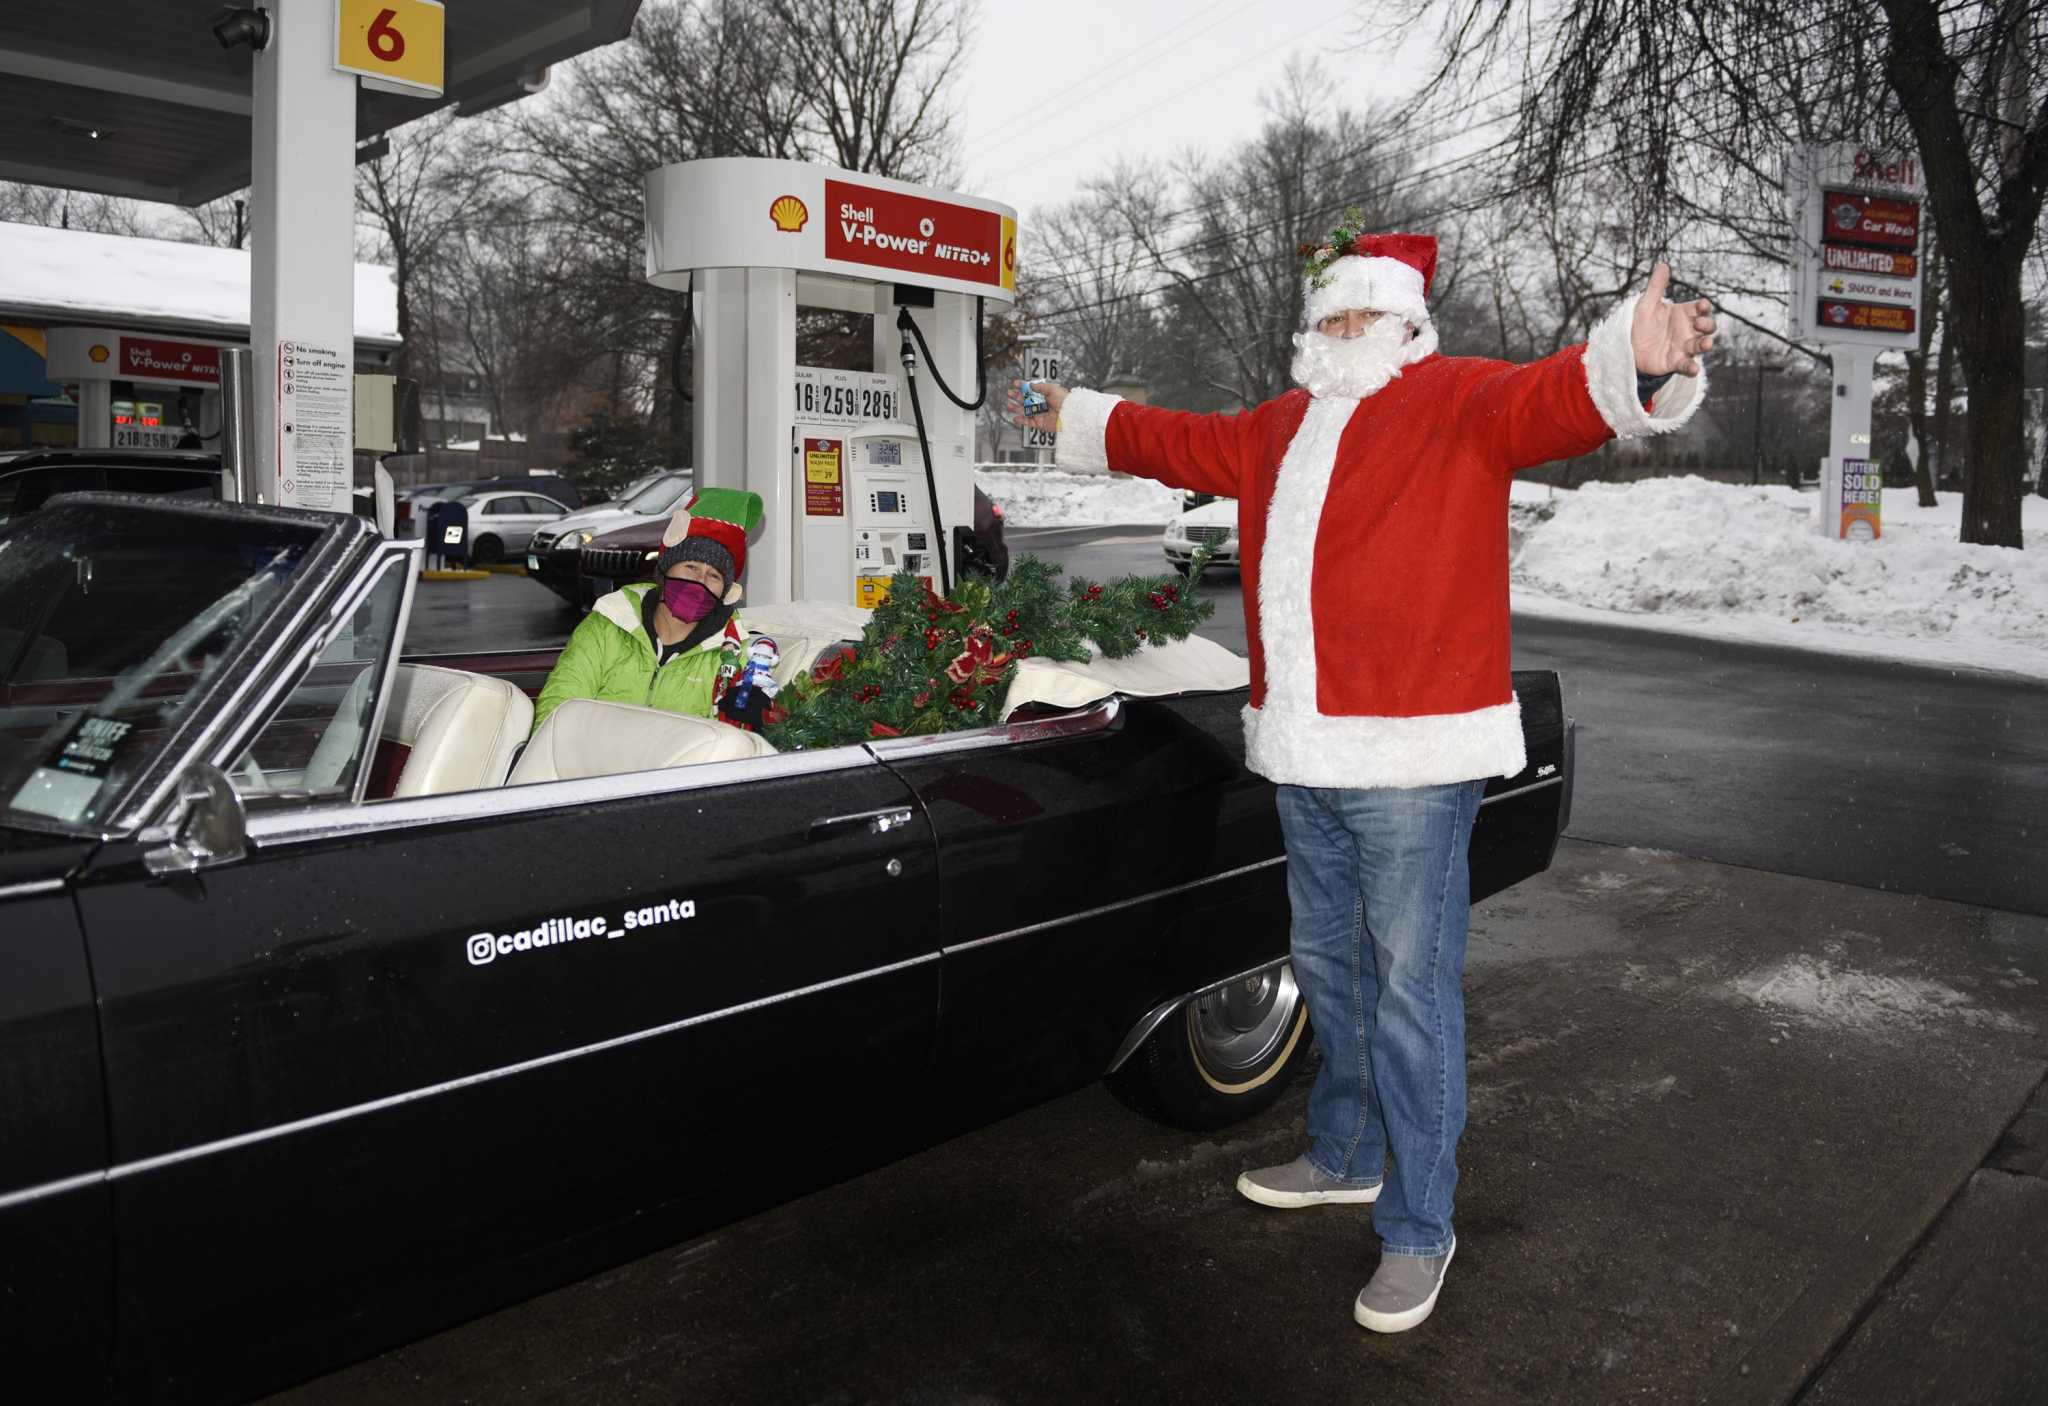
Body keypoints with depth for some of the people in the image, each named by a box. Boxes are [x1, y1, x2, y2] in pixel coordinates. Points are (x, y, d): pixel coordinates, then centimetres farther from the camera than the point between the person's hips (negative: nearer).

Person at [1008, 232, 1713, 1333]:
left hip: (1411, 759, -8)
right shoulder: (1282, 427, 19)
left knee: (1411, 993, -1)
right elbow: (1180, 442, 33)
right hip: (1306, 756, 8)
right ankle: (1347, 1156, 41)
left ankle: (1417, 1226, 14)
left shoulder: (1460, 401, -4)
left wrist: (1637, 367, -44)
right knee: (1327, 966, 20)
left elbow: (1552, 399, -23)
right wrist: (1078, 418, 44)